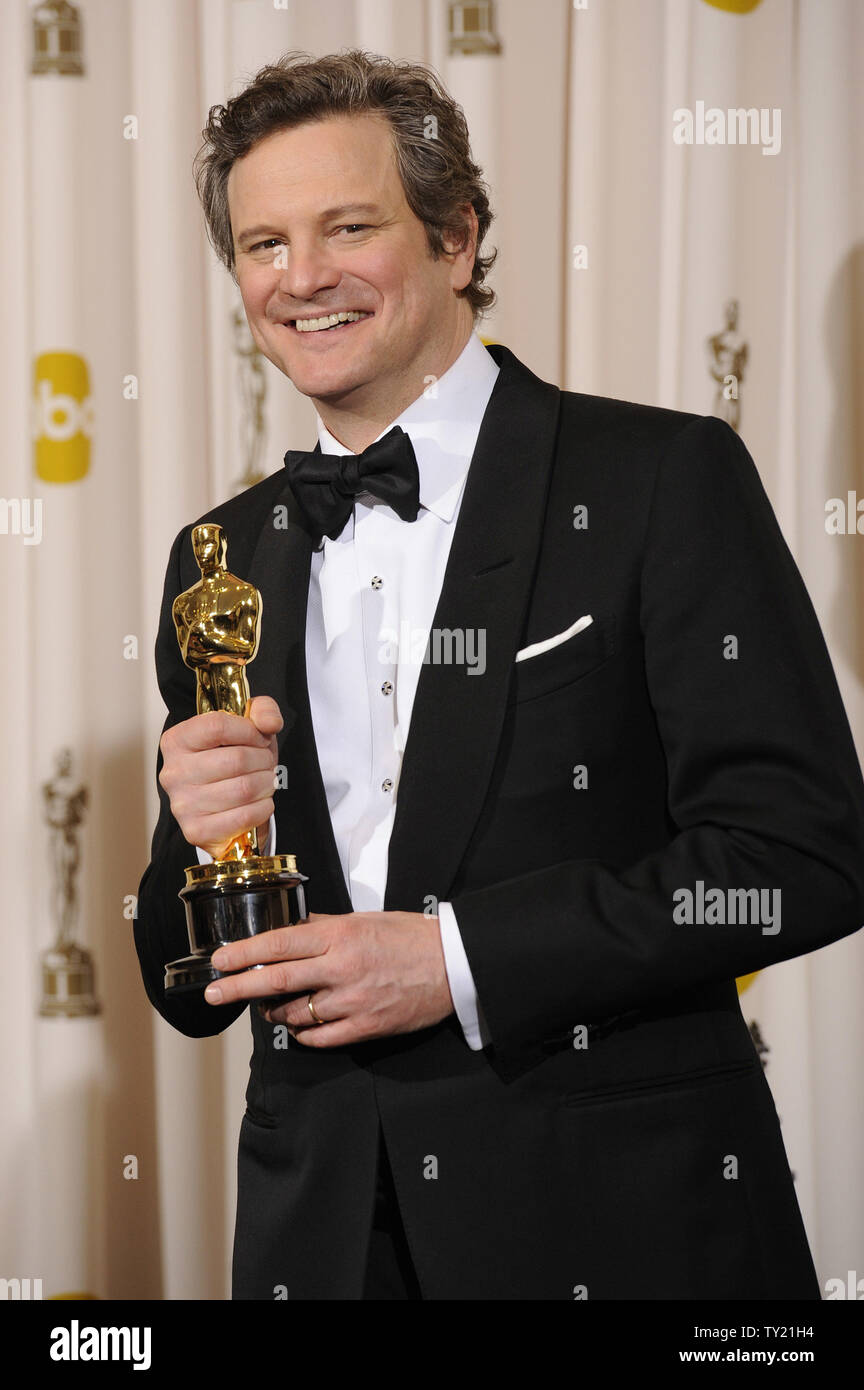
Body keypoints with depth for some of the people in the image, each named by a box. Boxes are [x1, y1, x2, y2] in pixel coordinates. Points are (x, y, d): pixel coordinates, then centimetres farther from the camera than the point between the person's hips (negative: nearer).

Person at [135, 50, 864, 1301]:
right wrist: (203, 842, -10)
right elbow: (195, 992, 12)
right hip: (321, 1231, 4)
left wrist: (455, 958, -17)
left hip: (622, 1232, -4)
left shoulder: (668, 481, -6)